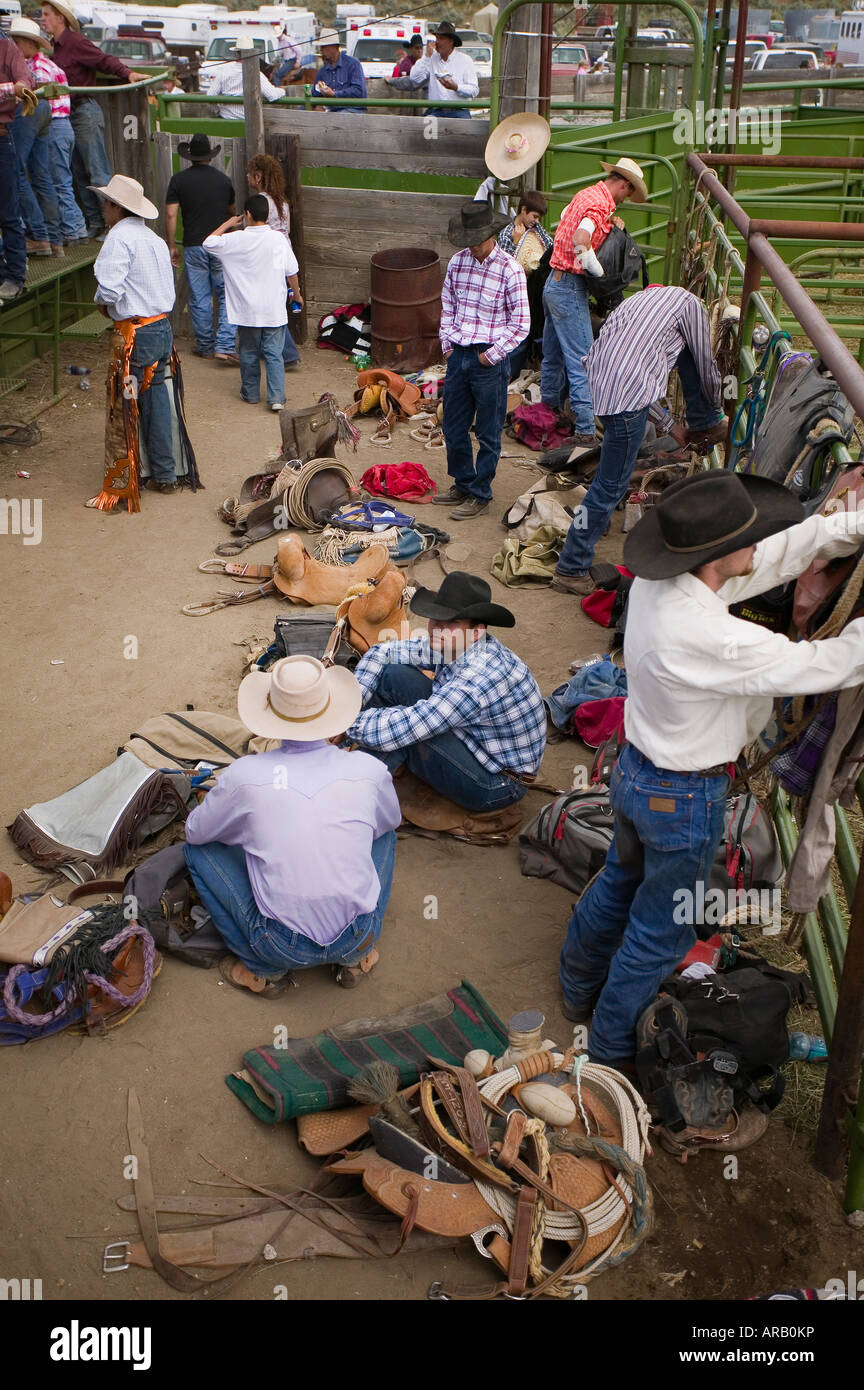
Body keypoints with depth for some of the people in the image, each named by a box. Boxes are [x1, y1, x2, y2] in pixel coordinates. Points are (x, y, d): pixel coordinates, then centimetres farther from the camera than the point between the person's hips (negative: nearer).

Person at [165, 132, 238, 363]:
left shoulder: (179, 180, -2)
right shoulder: (223, 179, 5)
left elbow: (171, 215, -7)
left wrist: (172, 246, 1)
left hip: (194, 246, -1)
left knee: (199, 299, 8)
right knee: (227, 295, 4)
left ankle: (205, 346, 16)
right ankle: (225, 345, -8)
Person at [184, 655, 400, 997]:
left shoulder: (244, 775, -12)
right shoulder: (368, 770, -8)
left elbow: (194, 831, 8)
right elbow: (390, 819, 16)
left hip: (282, 948, -2)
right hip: (358, 939, 2)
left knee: (198, 849, 14)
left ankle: (263, 971, 13)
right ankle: (355, 960, 19)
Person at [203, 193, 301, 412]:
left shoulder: (236, 240, -9)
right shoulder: (279, 239, -6)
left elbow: (208, 243, 5)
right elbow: (291, 273, 0)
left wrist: (227, 225, 14)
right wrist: (297, 294, 17)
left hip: (247, 311, 0)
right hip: (274, 311, 1)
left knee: (249, 353, 14)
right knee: (274, 354, 4)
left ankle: (251, 393, 23)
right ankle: (276, 397, -4)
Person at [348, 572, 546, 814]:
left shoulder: (479, 676, -34)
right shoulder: (452, 645, -7)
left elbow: (400, 730, -34)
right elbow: (382, 653, 4)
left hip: (496, 785, -9)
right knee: (394, 675, -4)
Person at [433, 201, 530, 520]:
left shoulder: (510, 270, -11)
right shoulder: (458, 261, 4)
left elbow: (520, 323, -8)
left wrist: (492, 354, -11)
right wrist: (447, 342, 7)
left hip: (490, 360, -5)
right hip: (458, 354, 6)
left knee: (488, 433, 4)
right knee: (453, 428, 13)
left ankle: (480, 494, 16)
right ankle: (463, 484, 30)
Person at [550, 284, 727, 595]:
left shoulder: (637, 299, 30)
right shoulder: (689, 301, 9)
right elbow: (706, 366, 16)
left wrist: (671, 425, 39)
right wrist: (717, 409, 36)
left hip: (598, 381, 8)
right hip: (625, 397, -8)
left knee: (684, 348, 25)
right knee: (611, 485, -1)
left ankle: (701, 425, 41)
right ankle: (571, 570, 2)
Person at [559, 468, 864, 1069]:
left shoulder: (655, 584, -13)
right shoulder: (714, 639, -38)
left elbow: (775, 553, -3)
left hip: (635, 769, 8)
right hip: (686, 799, -8)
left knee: (620, 881, 30)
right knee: (660, 931, 14)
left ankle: (579, 992, 54)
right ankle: (612, 1051, 35)